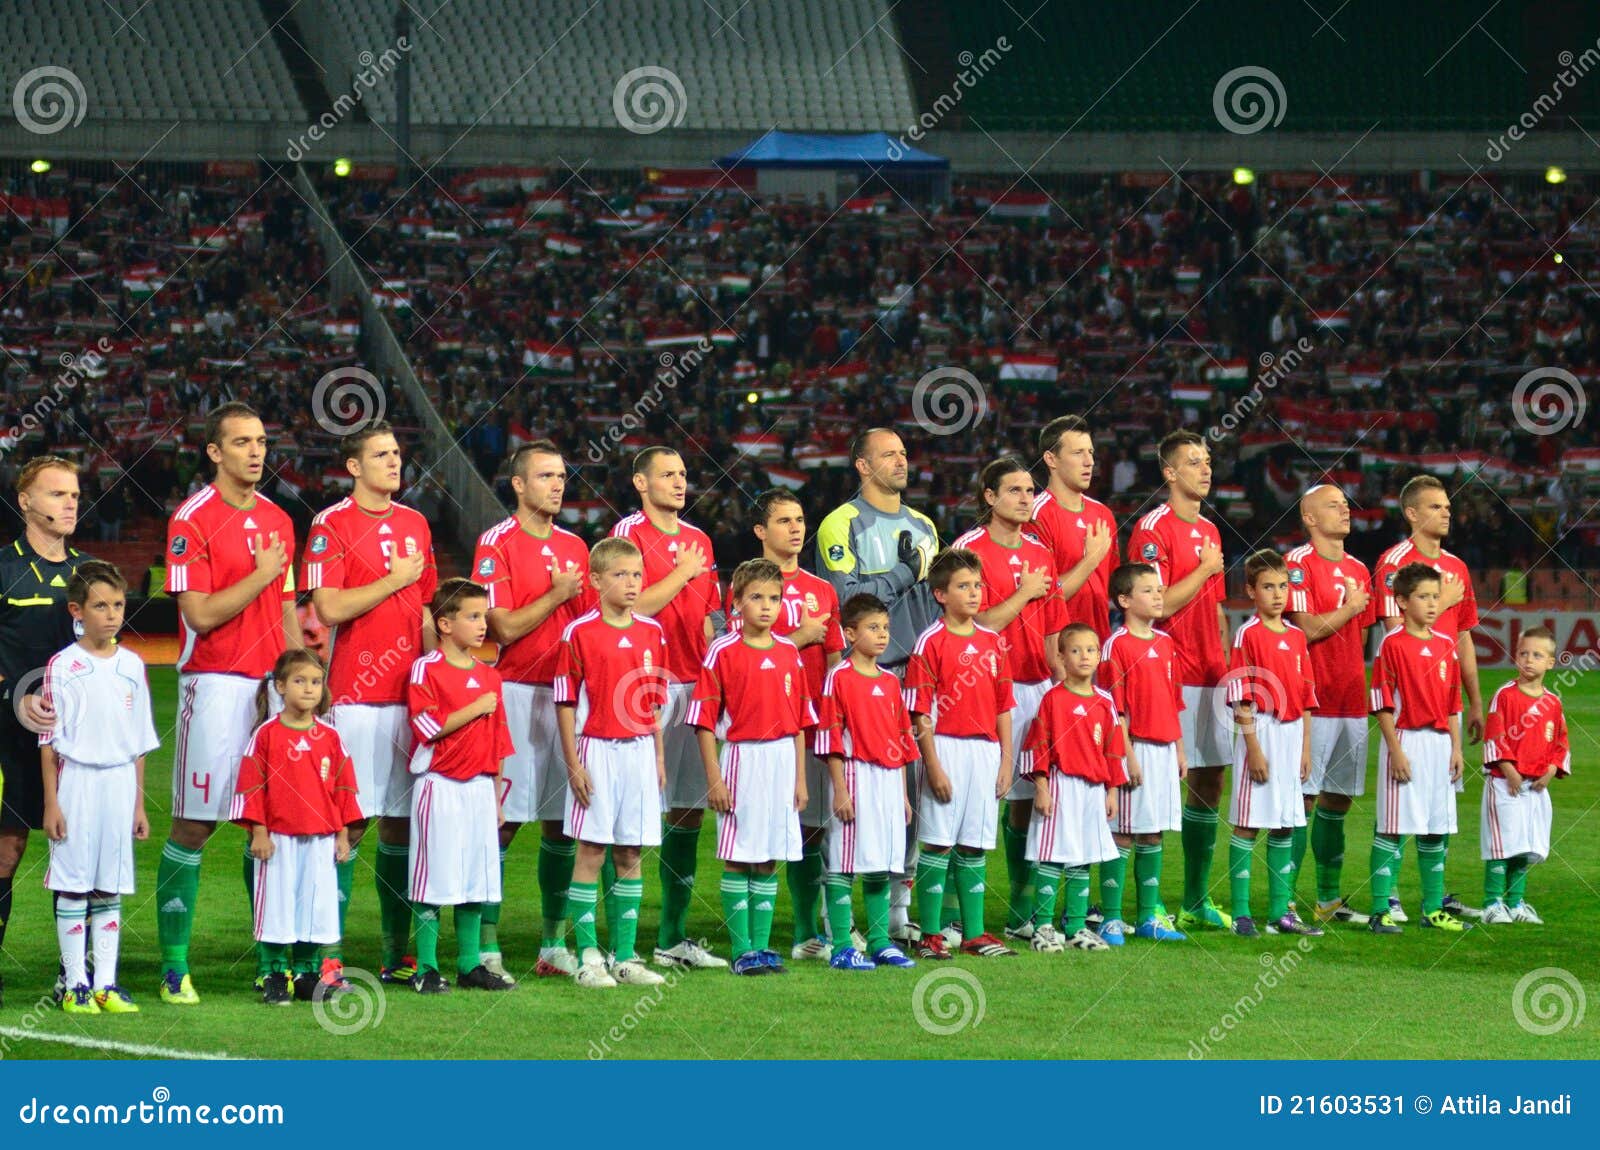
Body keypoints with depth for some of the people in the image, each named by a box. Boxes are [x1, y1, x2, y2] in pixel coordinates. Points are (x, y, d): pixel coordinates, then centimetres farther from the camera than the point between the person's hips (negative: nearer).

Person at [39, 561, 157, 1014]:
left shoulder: (132, 666, 8)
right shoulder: (63, 667, -4)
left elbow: (139, 742, 13)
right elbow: (49, 739, -3)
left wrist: (139, 803, 12)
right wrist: (51, 802, -7)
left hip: (120, 781, 4)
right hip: (76, 779, -3)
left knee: (109, 889, 6)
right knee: (73, 886, -1)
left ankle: (106, 984, 9)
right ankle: (76, 985, 4)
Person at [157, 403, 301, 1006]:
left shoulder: (278, 521, 13)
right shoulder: (192, 520, -7)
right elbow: (199, 615, -13)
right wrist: (260, 575, -10)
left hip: (272, 683, 6)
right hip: (215, 682, -6)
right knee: (194, 824, -4)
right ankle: (175, 967, 1)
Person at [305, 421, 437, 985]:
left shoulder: (415, 524, 14)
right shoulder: (331, 525, -5)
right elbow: (329, 608, -14)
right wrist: (393, 581, -8)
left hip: (411, 694, 6)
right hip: (356, 698, -6)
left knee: (402, 822, 8)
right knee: (349, 823, -7)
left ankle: (396, 954, 14)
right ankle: (329, 955, -3)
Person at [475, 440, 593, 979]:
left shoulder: (574, 547, 14)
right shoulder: (497, 544, -4)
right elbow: (504, 628, -11)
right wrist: (557, 595, -9)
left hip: (565, 693, 6)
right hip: (515, 694, -6)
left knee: (562, 822, 7)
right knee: (503, 819, -7)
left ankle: (554, 944, 15)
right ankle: (486, 947, -4)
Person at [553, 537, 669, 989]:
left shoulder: (651, 633, 9)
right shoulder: (579, 633, -6)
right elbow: (566, 703, -5)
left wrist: (659, 757, 12)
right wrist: (573, 763, -9)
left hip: (640, 751, 5)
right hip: (596, 750, -5)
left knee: (630, 854, 7)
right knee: (591, 851, -3)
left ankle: (626, 957, 12)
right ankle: (588, 957, 1)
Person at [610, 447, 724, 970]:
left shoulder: (699, 540, 17)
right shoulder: (628, 533, -5)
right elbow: (631, 606, -15)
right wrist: (681, 575, -7)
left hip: (693, 685, 7)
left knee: (690, 807, 8)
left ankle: (674, 936, 15)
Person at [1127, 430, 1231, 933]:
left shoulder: (1210, 531, 17)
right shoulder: (1153, 529, -9)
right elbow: (1159, 604, -17)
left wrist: (1226, 664, 16)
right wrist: (1205, 569, -8)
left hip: (1210, 678, 8)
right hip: (1171, 678, -8)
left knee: (1209, 781, 10)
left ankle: (1196, 901, 17)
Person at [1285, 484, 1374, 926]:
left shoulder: (1358, 570, 16)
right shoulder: (1299, 564, -7)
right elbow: (1307, 628, -16)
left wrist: (1359, 688, 17)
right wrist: (1349, 609, -3)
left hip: (1352, 702, 7)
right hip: (1312, 702, -7)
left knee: (1337, 801, 11)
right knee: (1302, 799, -8)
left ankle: (1329, 900, 18)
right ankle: (1284, 901, -5)